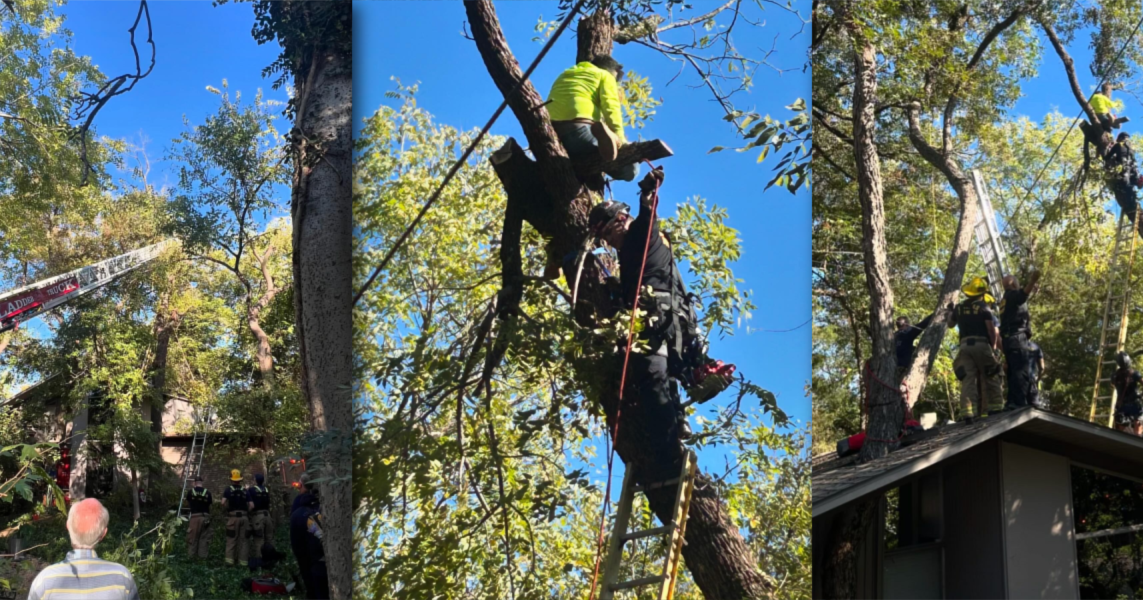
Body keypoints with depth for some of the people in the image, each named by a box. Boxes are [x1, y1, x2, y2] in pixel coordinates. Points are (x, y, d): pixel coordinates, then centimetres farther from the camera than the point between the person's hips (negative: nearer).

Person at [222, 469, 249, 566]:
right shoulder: (245, 491, 9)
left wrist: (227, 508, 6)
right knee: (242, 539, 6)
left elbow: (223, 503, -13)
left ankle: (229, 559, -5)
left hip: (233, 516, -2)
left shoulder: (228, 489, 1)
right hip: (244, 517, 2)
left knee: (231, 539, 4)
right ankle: (242, 560, 4)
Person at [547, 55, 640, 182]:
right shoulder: (604, 75, 18)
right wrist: (620, 139, -9)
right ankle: (603, 136, -31)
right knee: (630, 168, -4)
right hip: (579, 127, -6)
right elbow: (611, 108, 0)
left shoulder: (564, 76, 39)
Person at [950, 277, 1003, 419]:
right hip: (982, 345, -3)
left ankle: (968, 414, -15)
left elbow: (950, 324, 29)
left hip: (965, 346, 3)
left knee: (968, 381, -4)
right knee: (991, 379, 7)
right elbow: (992, 330, -7)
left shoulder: (959, 307, 12)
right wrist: (994, 346, 5)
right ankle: (995, 409, 4)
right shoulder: (983, 307, 0)